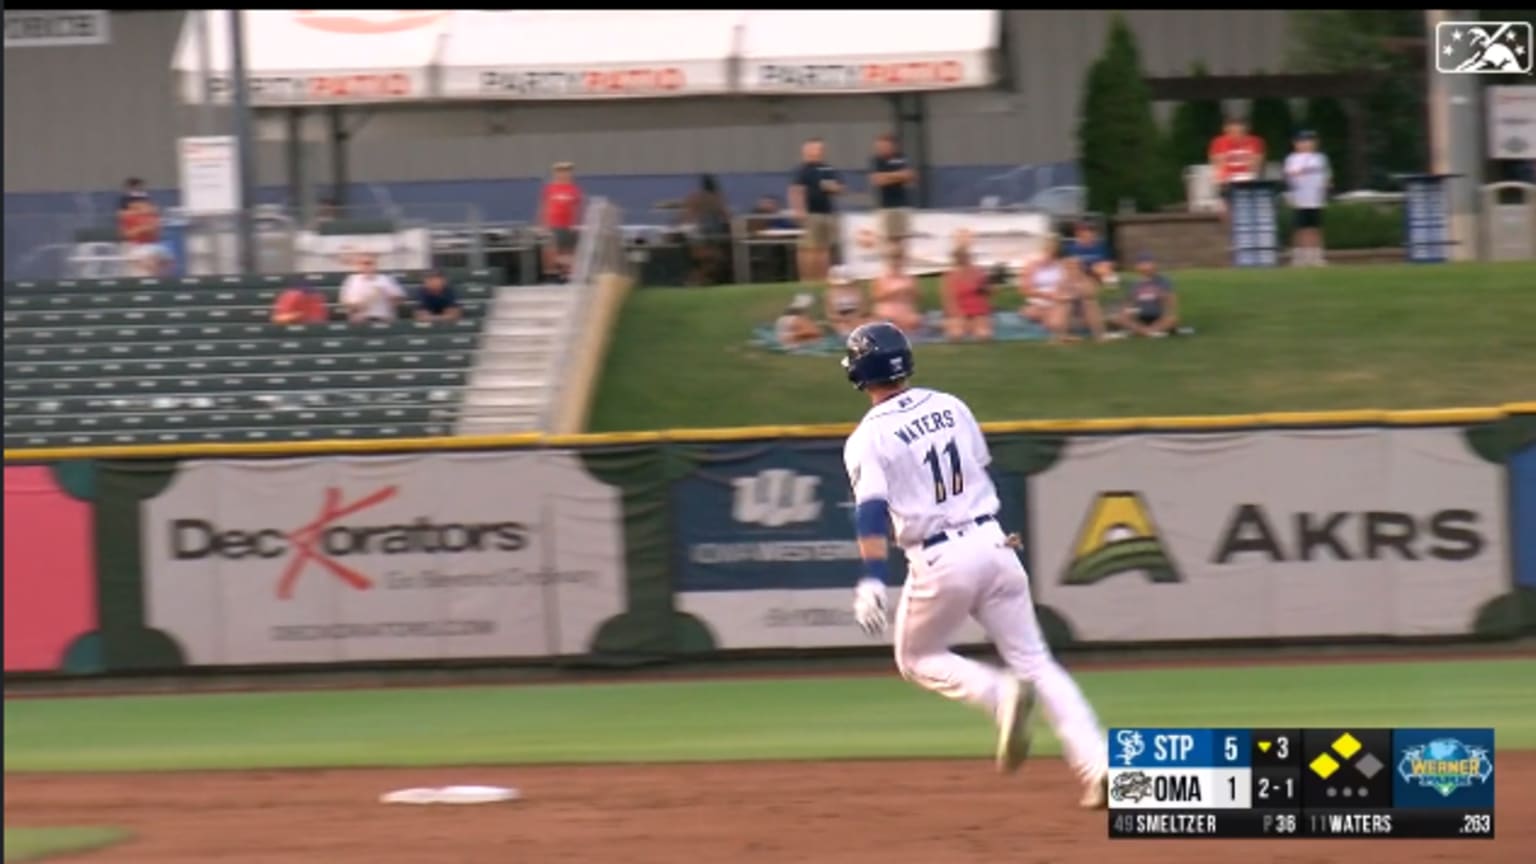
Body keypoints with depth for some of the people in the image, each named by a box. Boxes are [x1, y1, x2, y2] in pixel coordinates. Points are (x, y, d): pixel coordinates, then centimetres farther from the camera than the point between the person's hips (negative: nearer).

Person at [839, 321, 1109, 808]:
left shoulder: (868, 438, -8)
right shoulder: (952, 407, 9)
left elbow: (872, 511, -21)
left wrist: (872, 580, -30)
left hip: (939, 562, -5)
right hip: (992, 543, 5)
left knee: (916, 658, 19)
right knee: (1034, 662, 9)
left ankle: (1002, 695, -10)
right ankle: (1097, 765, -4)